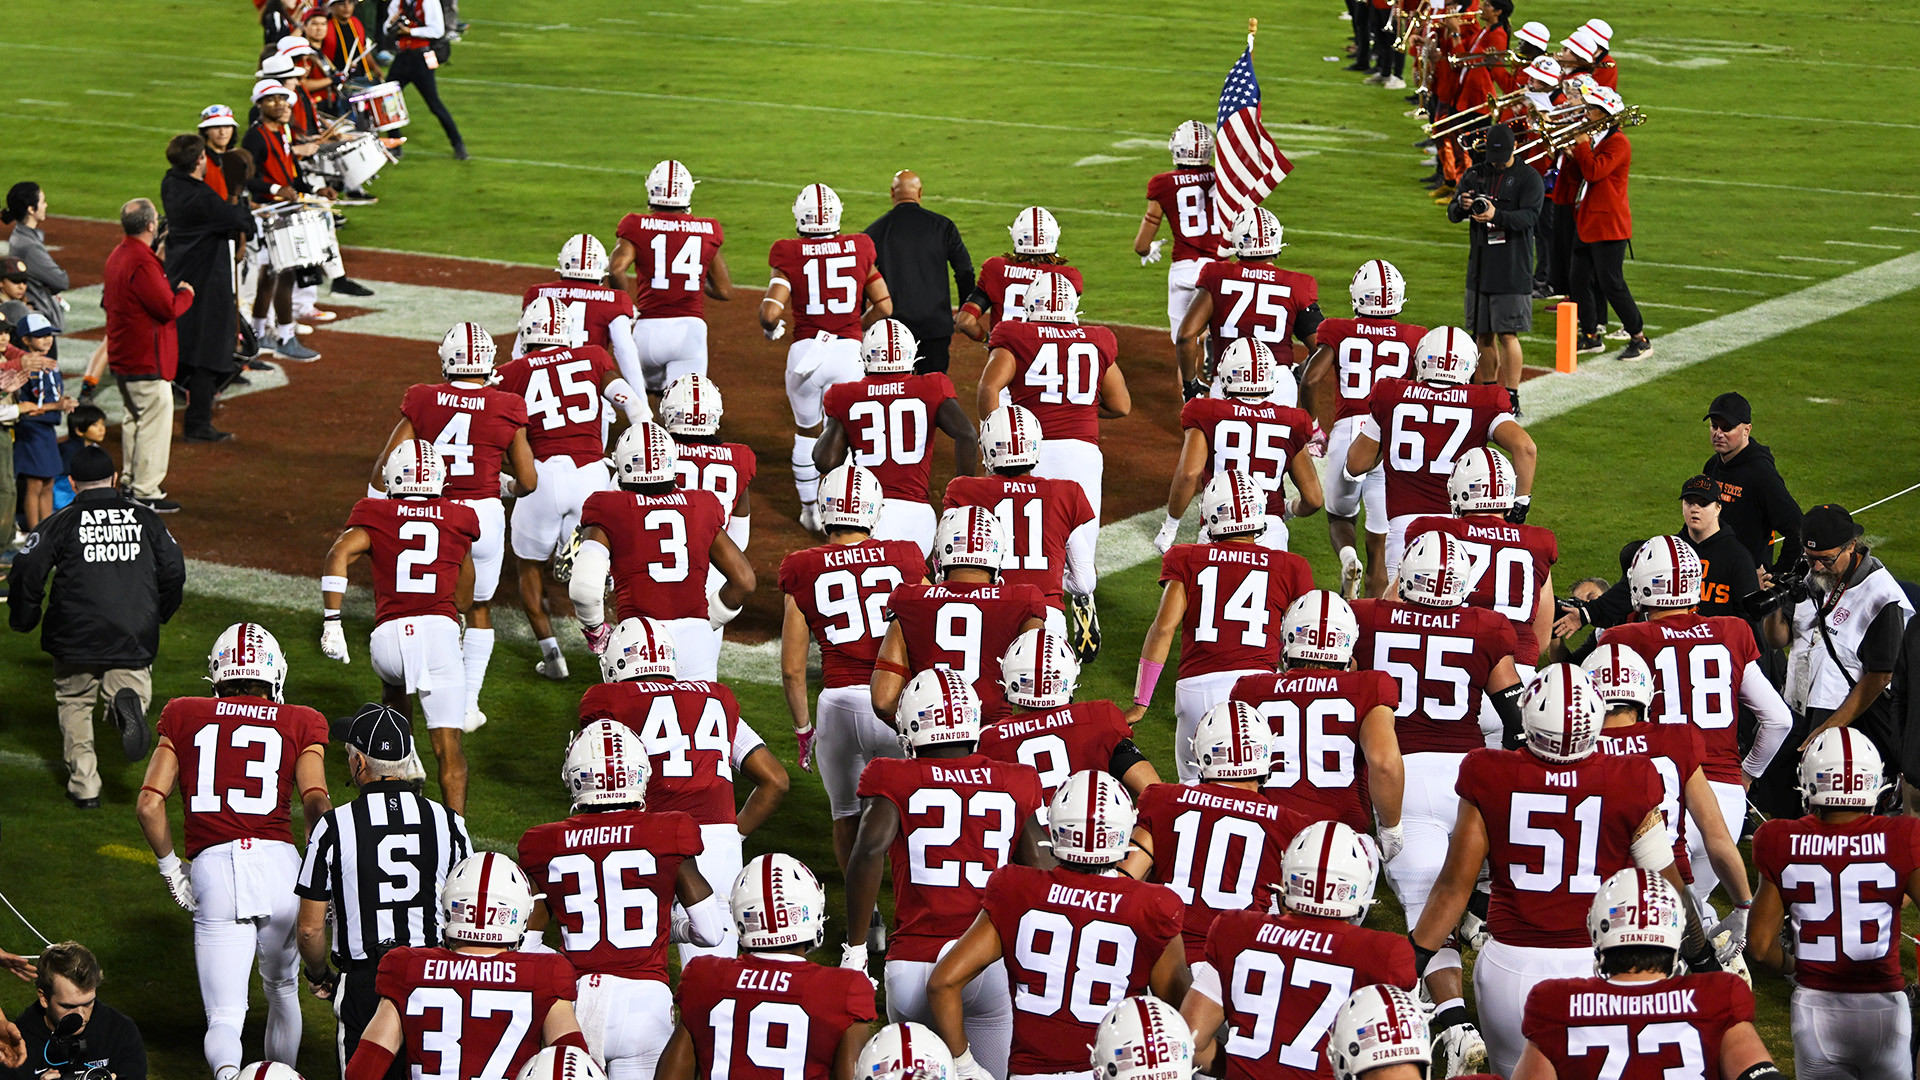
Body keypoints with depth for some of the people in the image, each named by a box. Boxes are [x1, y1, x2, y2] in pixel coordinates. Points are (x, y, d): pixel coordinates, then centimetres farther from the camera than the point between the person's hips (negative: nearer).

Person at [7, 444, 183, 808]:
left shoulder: (63, 522, 2)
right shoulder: (145, 518, 9)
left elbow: (27, 570, -3)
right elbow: (173, 570, 11)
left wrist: (23, 618, 13)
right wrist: (158, 614, 28)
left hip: (76, 637, -1)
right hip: (134, 636, 1)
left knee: (75, 703, 17)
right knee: (133, 685, 12)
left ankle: (84, 785, 10)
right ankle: (129, 702, -26)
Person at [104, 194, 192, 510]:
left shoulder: (117, 256, 9)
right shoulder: (143, 263, -24)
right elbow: (168, 308, -25)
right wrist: (186, 294, -4)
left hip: (122, 357, 10)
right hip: (147, 360, -10)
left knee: (134, 418, 20)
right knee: (155, 420, -4)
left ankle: (132, 482, 29)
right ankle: (147, 492, -2)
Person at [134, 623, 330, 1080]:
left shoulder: (184, 719, 14)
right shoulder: (298, 725, 11)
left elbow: (149, 805, 6)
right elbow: (316, 803, -4)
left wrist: (171, 867, 18)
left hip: (212, 870, 0)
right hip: (278, 859, 0)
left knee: (225, 1016, -2)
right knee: (282, 990, 26)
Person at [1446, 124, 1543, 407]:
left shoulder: (1528, 177, -2)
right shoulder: (1473, 175, 11)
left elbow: (1529, 215, -15)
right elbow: (1452, 213, 7)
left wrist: (1497, 216, -32)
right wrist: (1461, 205, -17)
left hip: (1513, 271, -5)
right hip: (1479, 267, 5)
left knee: (1507, 335, -8)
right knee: (1483, 335, 10)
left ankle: (1511, 397, -4)